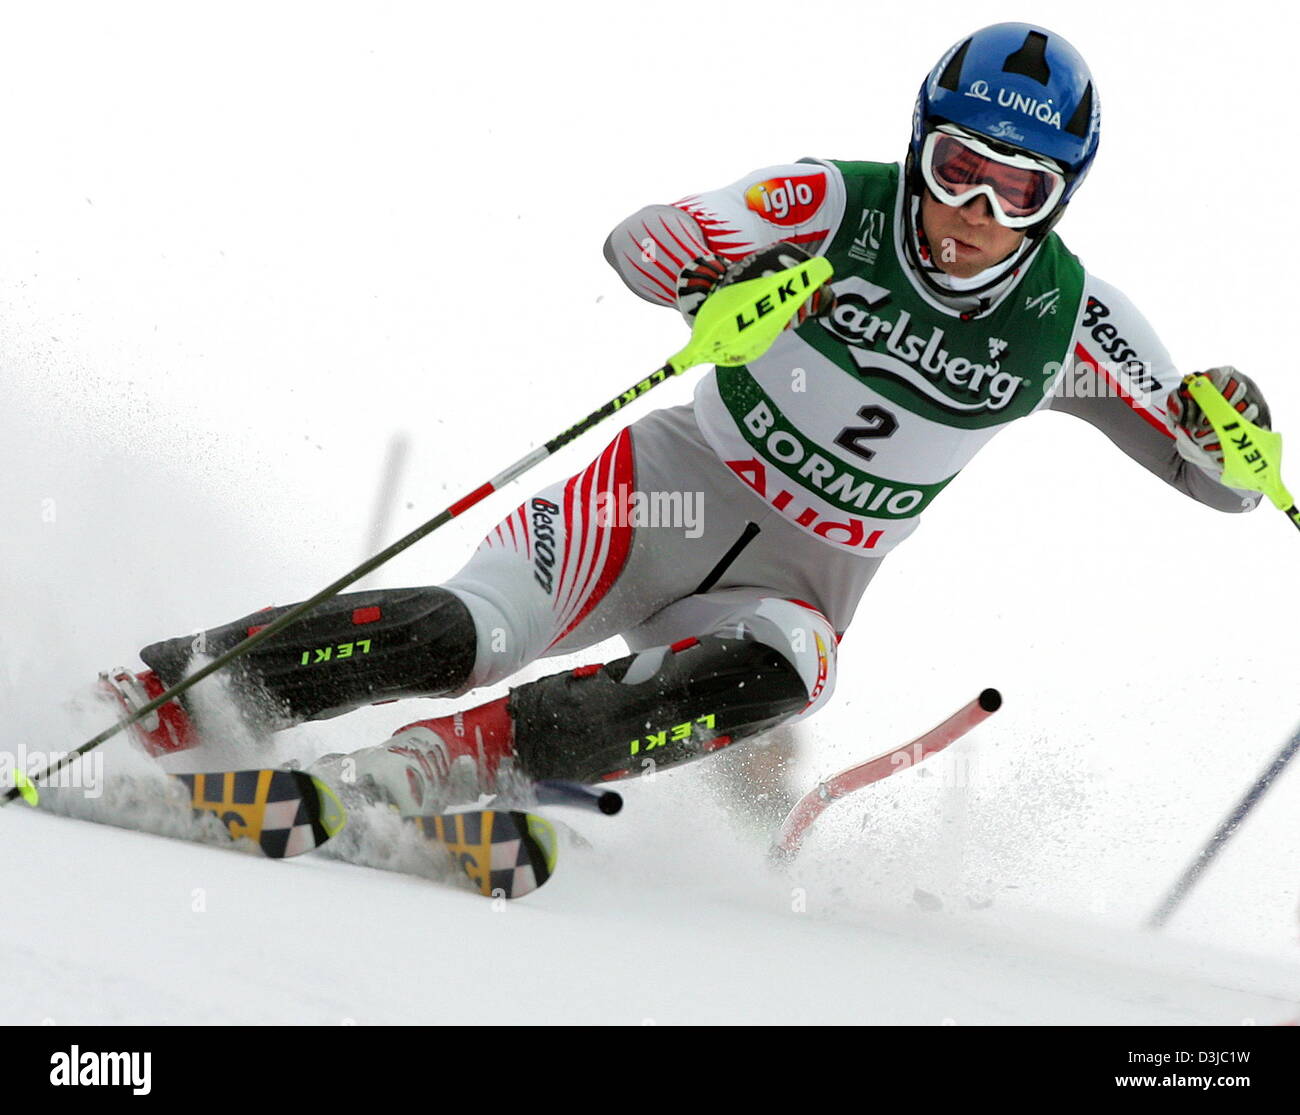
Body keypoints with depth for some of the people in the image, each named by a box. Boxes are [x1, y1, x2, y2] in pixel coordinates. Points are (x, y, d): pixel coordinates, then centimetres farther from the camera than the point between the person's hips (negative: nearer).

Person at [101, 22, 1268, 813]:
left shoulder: (1071, 322, -8)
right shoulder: (835, 206, -13)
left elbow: (1219, 480, -3)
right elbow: (637, 245, -15)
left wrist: (1224, 423, -26)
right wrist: (732, 278, -36)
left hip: (800, 582, 2)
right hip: (681, 490, -1)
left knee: (767, 679, -34)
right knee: (462, 634, -24)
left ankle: (464, 750, -29)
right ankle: (174, 690, -10)